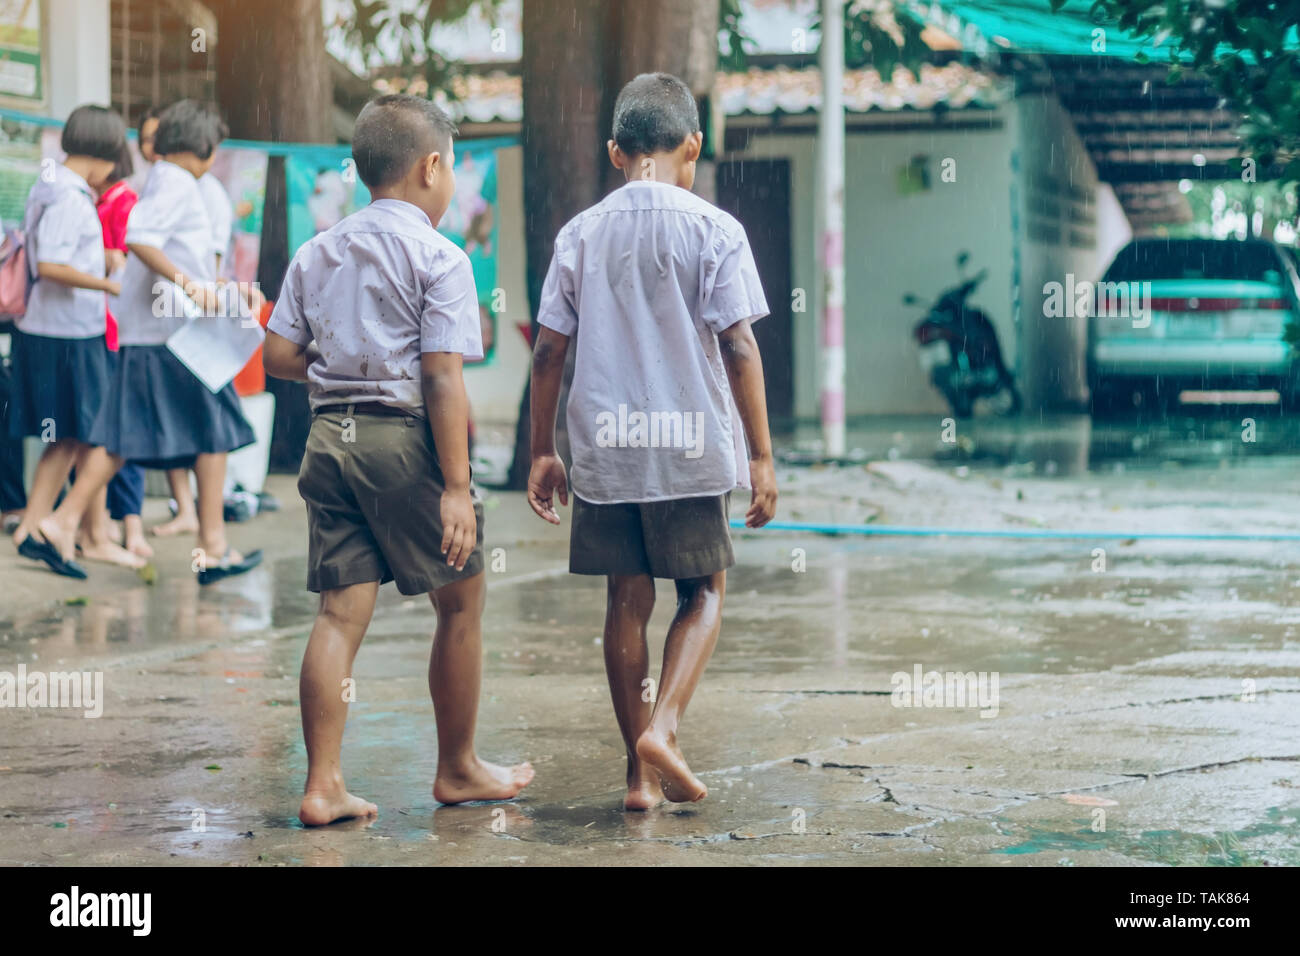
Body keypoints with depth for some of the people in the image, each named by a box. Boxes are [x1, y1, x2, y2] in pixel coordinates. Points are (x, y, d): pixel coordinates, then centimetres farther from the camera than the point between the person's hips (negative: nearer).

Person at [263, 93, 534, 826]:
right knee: (461, 601, 11)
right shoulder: (440, 258, -7)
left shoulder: (317, 254, 11)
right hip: (406, 436, -6)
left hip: (332, 434, 6)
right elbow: (443, 377, -14)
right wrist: (456, 484, -14)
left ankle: (324, 785, 1)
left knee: (341, 612, 5)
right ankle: (458, 769, 22)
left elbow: (279, 355, 7)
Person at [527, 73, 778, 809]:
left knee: (627, 603, 9)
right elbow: (739, 348, -8)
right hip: (691, 445, -3)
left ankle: (643, 771, 12)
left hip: (604, 448, 3)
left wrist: (543, 451, 14)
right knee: (704, 592, 12)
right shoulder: (714, 231, -4)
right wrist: (761, 456, -3)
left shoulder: (582, 235, 5)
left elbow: (550, 350, 5)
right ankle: (662, 728, -9)